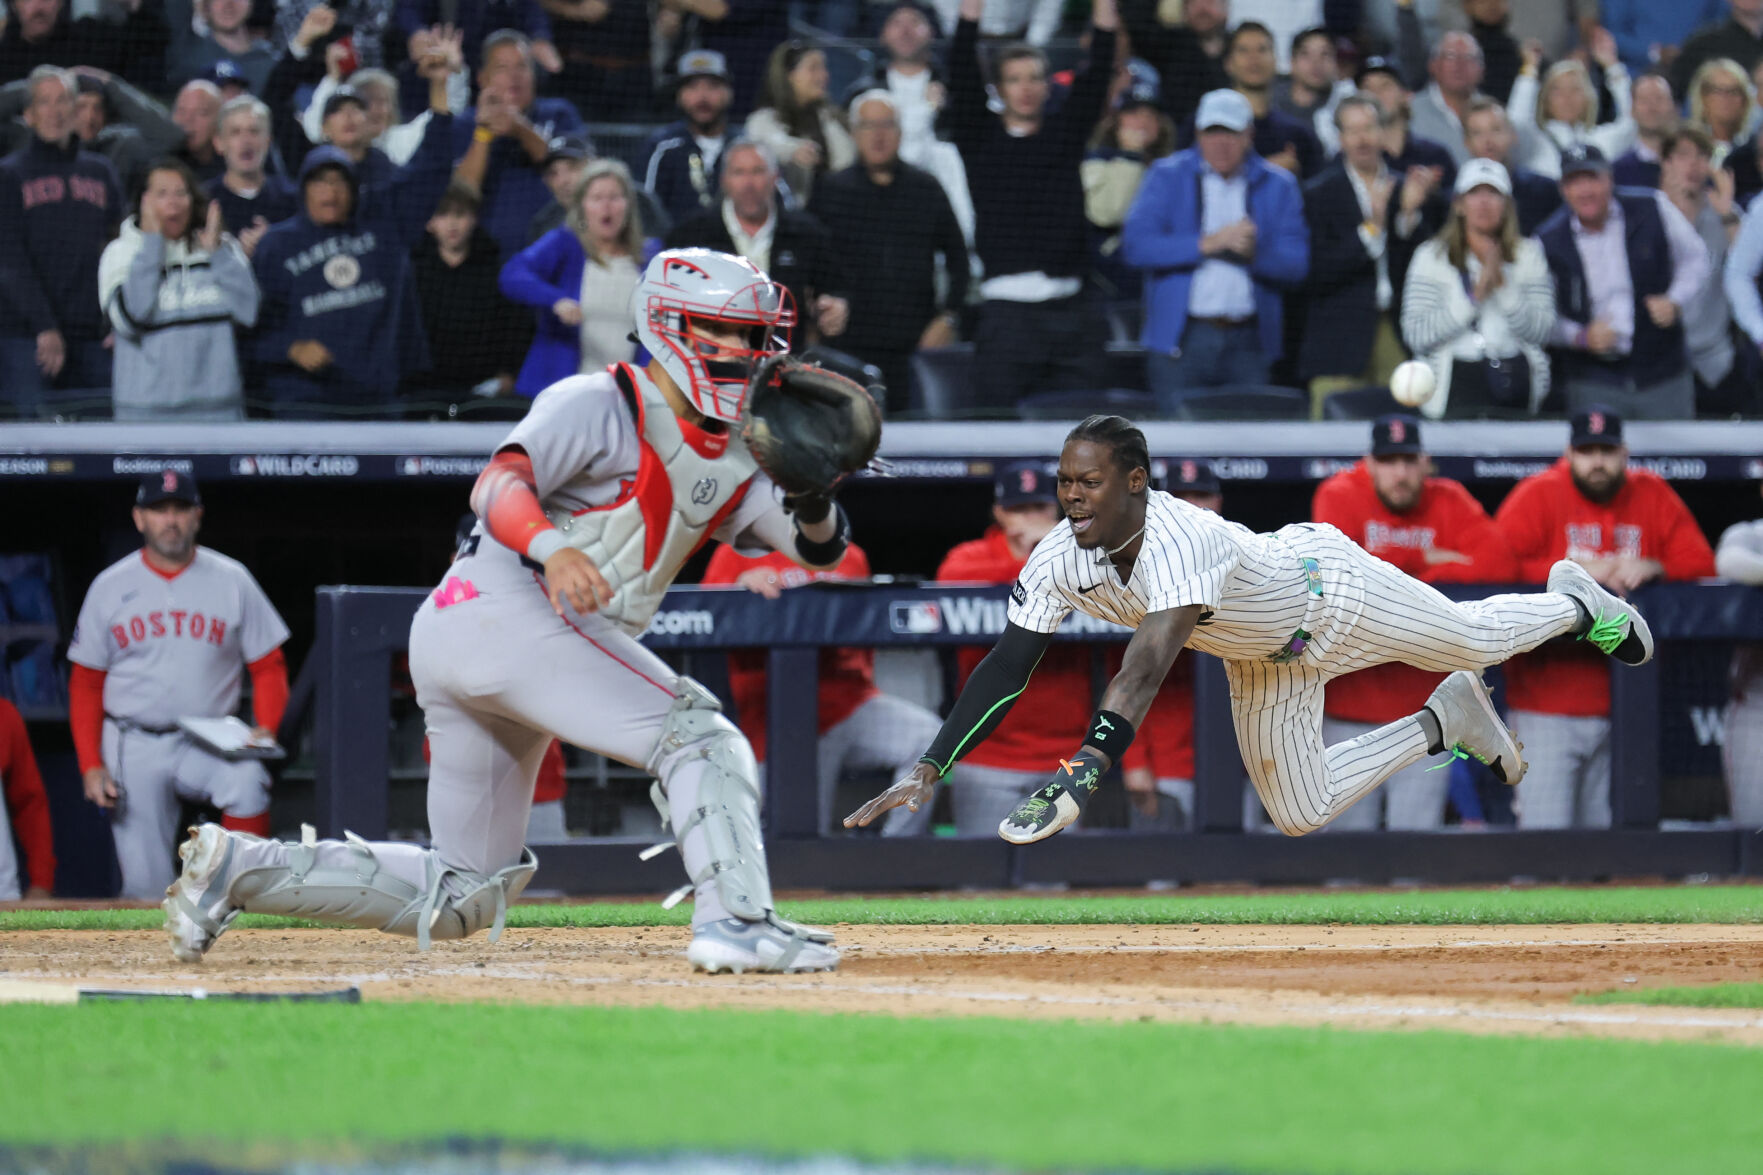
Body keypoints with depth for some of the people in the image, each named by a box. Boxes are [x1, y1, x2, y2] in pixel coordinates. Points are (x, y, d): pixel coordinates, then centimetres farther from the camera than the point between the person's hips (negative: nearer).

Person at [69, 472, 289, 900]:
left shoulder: (232, 580, 3)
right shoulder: (110, 587, 5)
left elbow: (268, 666, 5)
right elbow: (86, 684, 9)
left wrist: (265, 730, -13)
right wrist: (90, 764, -2)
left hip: (209, 743, -1)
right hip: (133, 747, 1)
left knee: (247, 781, -33)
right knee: (145, 885, -5)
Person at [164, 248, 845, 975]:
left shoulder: (733, 461, 19)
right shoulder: (601, 405, -5)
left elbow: (822, 548, 14)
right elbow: (499, 484, -20)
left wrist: (813, 499, -10)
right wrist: (550, 547, -41)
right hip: (507, 609, -9)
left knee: (457, 900, 12)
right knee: (698, 736, -18)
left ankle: (237, 867, 11)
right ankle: (736, 920, -30)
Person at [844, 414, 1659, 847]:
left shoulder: (1177, 542, -47)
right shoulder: (1062, 559, -27)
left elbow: (1146, 670, -59)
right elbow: (1007, 665, -27)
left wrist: (1078, 777, -71)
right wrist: (928, 770, -37)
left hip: (1330, 591, -6)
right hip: (1259, 657, 6)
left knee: (1475, 638, 20)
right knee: (1299, 812, 13)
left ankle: (1575, 603, 55)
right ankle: (1442, 725, 38)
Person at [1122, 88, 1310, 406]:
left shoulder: (1277, 186, 10)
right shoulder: (1168, 176, 7)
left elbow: (1295, 266, 3)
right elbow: (1136, 243, -7)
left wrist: (1253, 253, -17)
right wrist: (1208, 244, -13)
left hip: (1249, 341, 1)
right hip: (1182, 340, -1)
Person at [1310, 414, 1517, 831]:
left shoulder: (1449, 502, 6)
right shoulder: (1340, 496, -1)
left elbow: (1500, 563, -7)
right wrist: (1421, 561, -9)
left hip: (1423, 704, 2)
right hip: (1351, 700, -2)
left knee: (1418, 836, -1)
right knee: (1348, 836, -2)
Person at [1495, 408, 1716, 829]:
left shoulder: (1654, 497, 10)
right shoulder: (1538, 496, 0)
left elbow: (1701, 564, 7)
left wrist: (1652, 569, -12)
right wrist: (1575, 570, -17)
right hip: (1548, 704, -3)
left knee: (1601, 827, 5)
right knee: (1545, 833, -11)